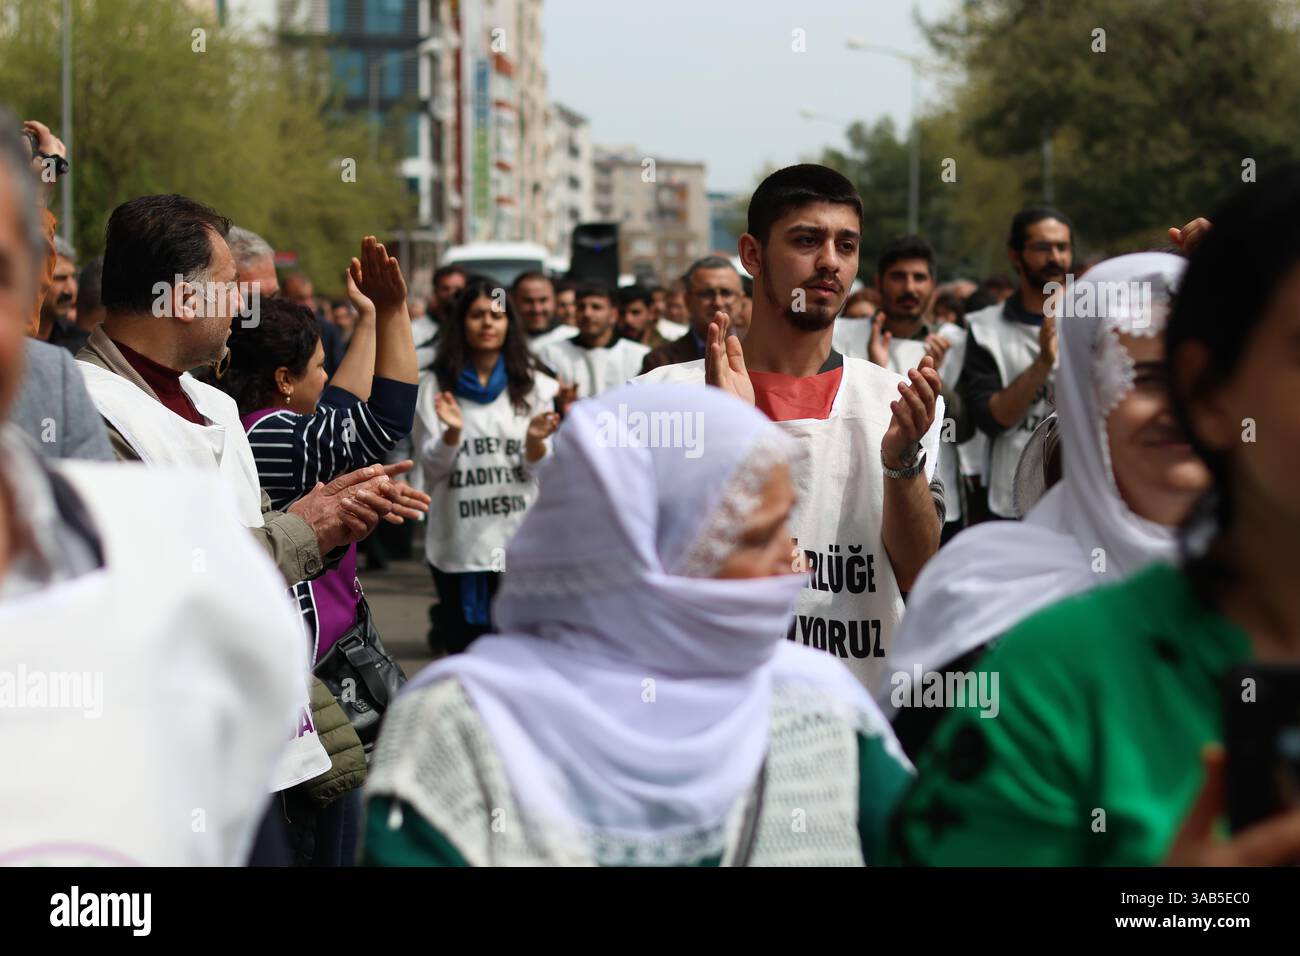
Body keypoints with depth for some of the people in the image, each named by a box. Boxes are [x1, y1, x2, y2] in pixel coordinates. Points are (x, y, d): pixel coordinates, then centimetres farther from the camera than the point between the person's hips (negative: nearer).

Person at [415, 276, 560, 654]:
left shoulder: (531, 385, 7)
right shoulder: (434, 386, 3)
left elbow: (539, 469, 5)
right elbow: (432, 465, 0)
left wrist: (535, 441, -17)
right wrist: (453, 432, -20)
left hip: (519, 539, 1)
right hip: (458, 544, -1)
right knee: (463, 647, 5)